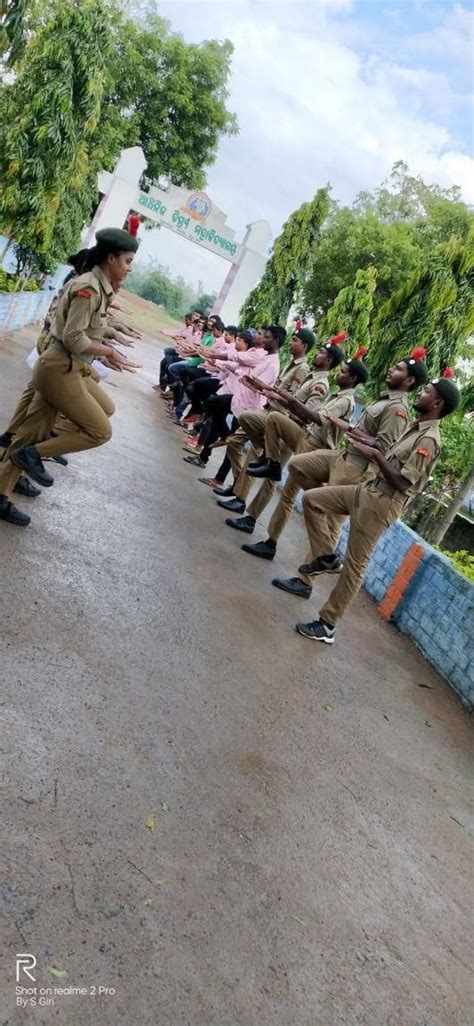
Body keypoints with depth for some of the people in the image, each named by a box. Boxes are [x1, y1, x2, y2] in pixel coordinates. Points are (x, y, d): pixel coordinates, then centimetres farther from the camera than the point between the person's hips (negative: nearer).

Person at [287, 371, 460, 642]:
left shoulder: (429, 440, -18)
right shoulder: (415, 427, 11)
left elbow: (402, 483, -22)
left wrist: (375, 455, -17)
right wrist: (371, 446, 8)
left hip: (382, 504, -9)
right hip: (369, 490, 10)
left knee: (354, 565, -2)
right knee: (311, 498, 6)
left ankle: (327, 625, 8)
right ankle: (327, 558, 12)